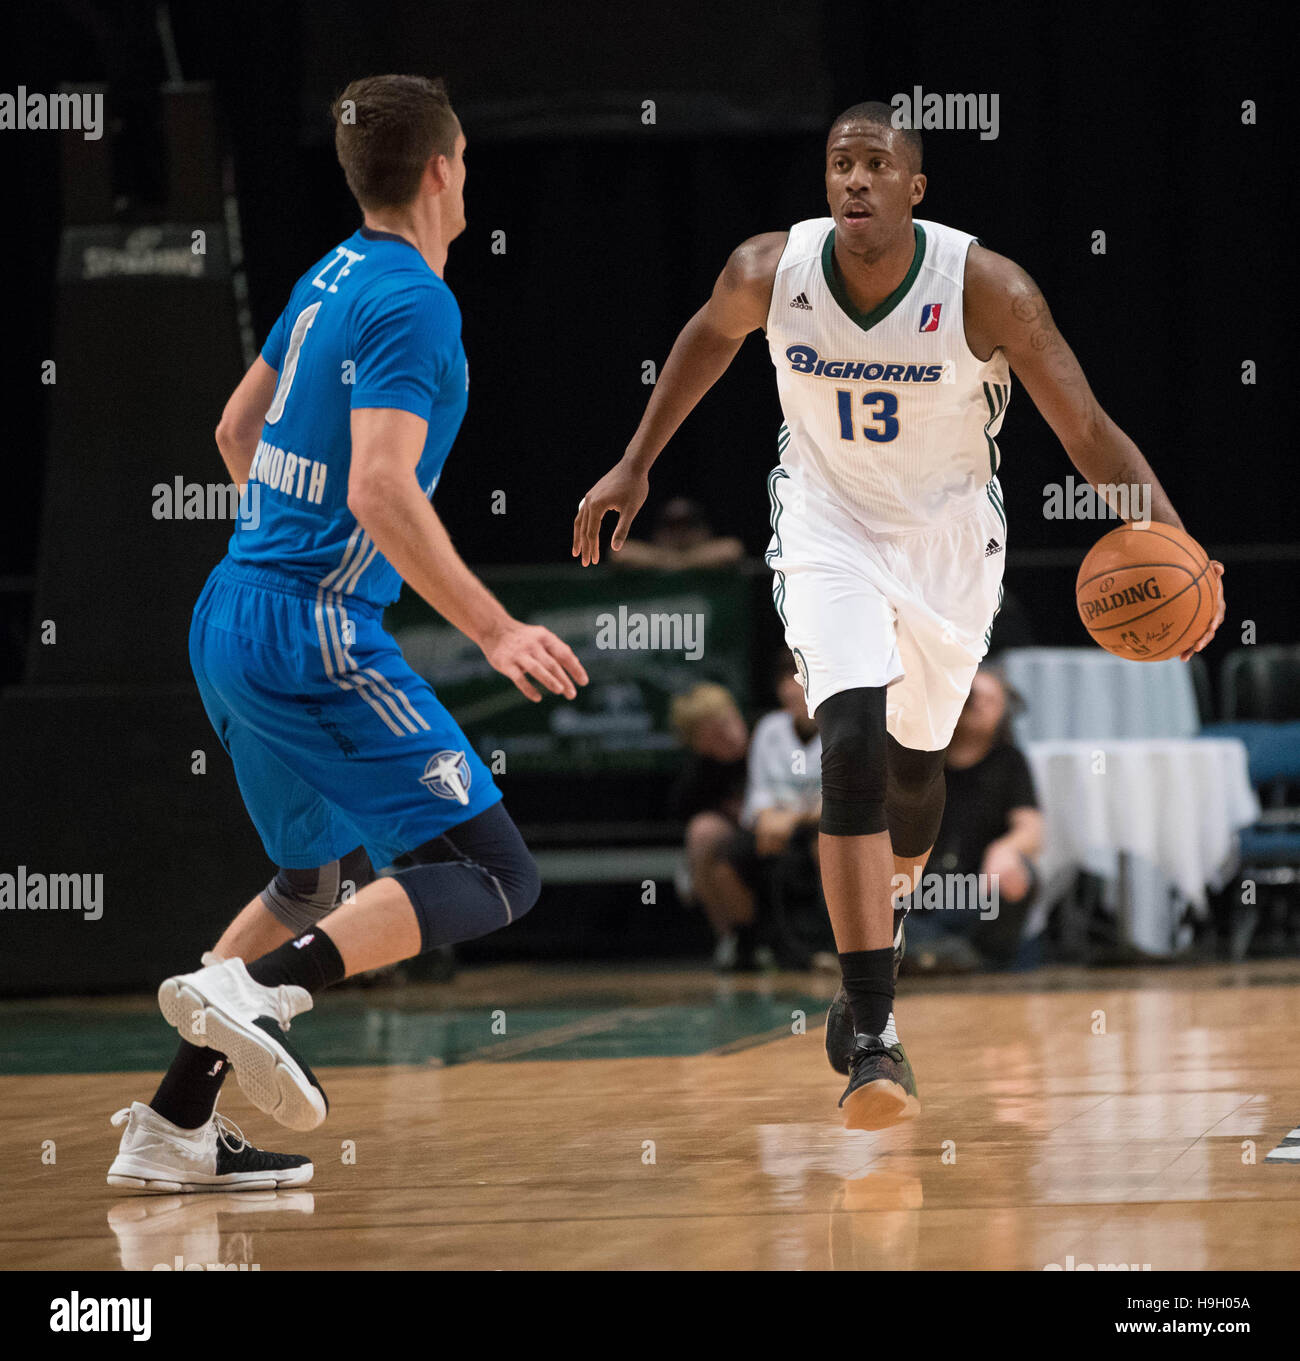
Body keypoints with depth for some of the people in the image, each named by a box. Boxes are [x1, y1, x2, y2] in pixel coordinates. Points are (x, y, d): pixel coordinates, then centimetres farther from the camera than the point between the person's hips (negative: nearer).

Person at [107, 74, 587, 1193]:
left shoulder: (331, 279, 14)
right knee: (492, 872, -11)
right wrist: (494, 630, -25)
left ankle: (172, 1129, 19)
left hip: (233, 611, 10)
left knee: (327, 879, 24)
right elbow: (381, 489, -24)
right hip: (315, 636, -10)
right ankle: (260, 988, -27)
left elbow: (238, 429, 27)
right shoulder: (413, 303, -13)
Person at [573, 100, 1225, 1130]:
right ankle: (874, 1040, -24)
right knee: (852, 746, -22)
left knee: (914, 763, 15)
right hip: (828, 524, -1)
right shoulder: (770, 271, -17)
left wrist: (1169, 534, -39)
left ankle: (874, 932, 50)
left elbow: (1090, 433, -23)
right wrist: (635, 465, 11)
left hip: (949, 533, 1)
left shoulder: (987, 290, -24)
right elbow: (711, 337, 8)